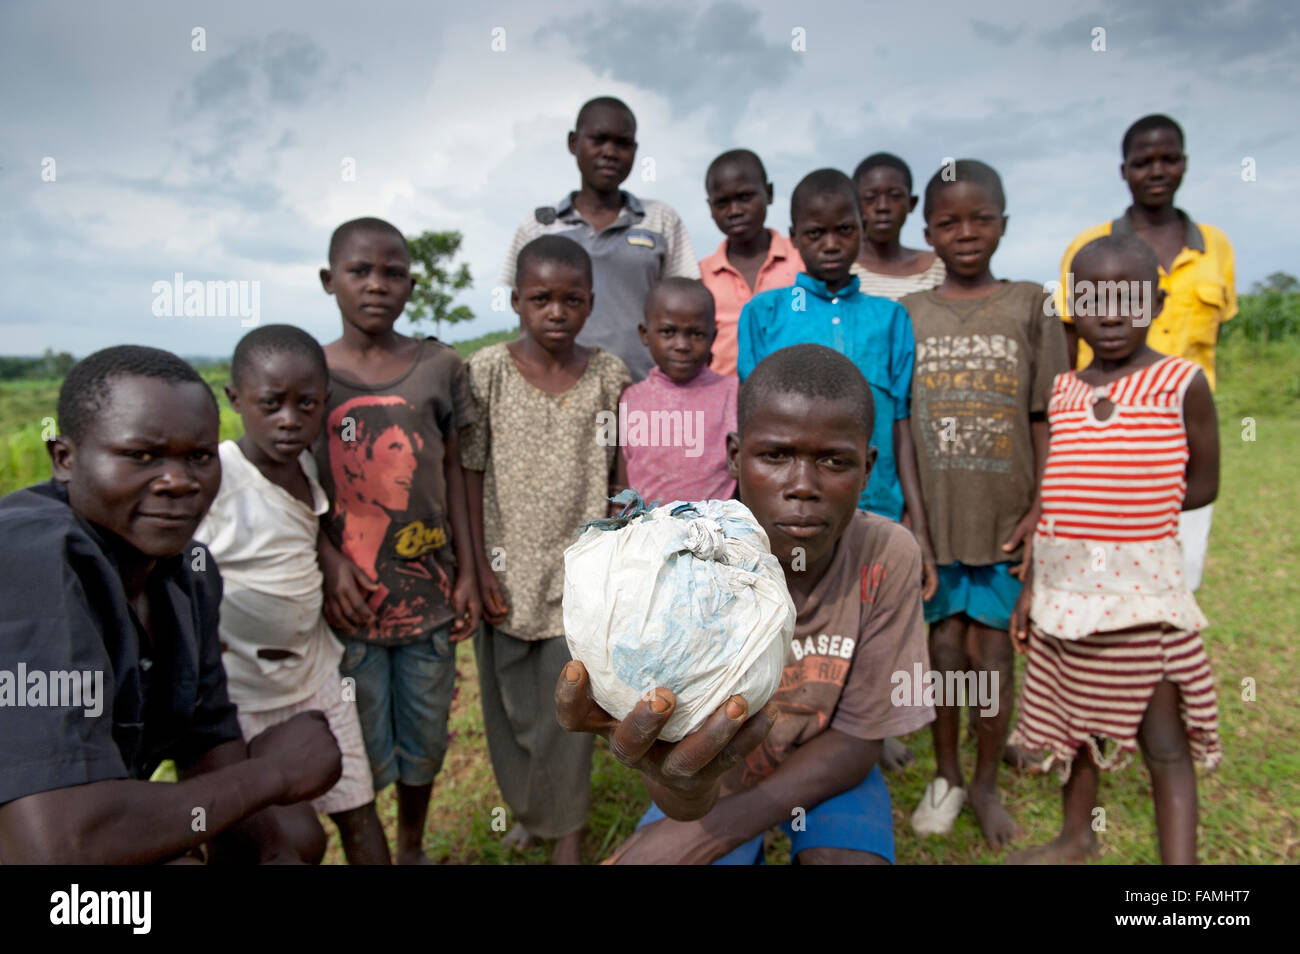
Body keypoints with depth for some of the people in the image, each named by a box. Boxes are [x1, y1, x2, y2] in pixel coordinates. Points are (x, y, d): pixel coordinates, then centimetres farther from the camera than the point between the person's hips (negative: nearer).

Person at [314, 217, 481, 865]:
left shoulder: (440, 367, 0)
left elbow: (453, 472, 3)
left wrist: (467, 573, 1)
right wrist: (330, 560, -14)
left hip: (429, 590, 2)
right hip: (350, 594, -1)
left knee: (425, 741, 16)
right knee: (360, 751, 8)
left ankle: (413, 848, 41)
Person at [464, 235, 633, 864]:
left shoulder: (609, 376, -2)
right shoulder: (487, 370, -6)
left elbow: (620, 476, 3)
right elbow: (471, 472, -4)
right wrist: (479, 564, -6)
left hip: (577, 572, 0)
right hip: (507, 571, 1)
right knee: (509, 700, 15)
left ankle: (566, 832, 26)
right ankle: (524, 804, 40)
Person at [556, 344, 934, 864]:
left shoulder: (887, 556, -24)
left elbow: (859, 739, -15)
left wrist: (708, 832, -25)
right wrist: (681, 786, -58)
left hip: (826, 775, 0)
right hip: (717, 777, 1)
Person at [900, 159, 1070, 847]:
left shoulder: (1030, 306, 2)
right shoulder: (908, 314, 4)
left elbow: (1045, 419, 1)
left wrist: (1041, 510, -5)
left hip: (1004, 515, 0)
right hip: (933, 513, 1)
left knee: (991, 645, 7)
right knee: (944, 643, 9)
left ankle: (986, 782, 26)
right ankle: (945, 775, 28)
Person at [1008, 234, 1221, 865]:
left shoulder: (1182, 383, -6)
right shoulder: (1063, 392, 5)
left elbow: (1201, 485, 1)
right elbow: (1047, 498, 9)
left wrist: (1128, 513, -6)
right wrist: (1030, 585, 9)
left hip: (1140, 586, -4)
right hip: (1063, 583, 5)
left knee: (1164, 740, 3)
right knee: (1076, 719, 19)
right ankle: (1077, 837, 39)